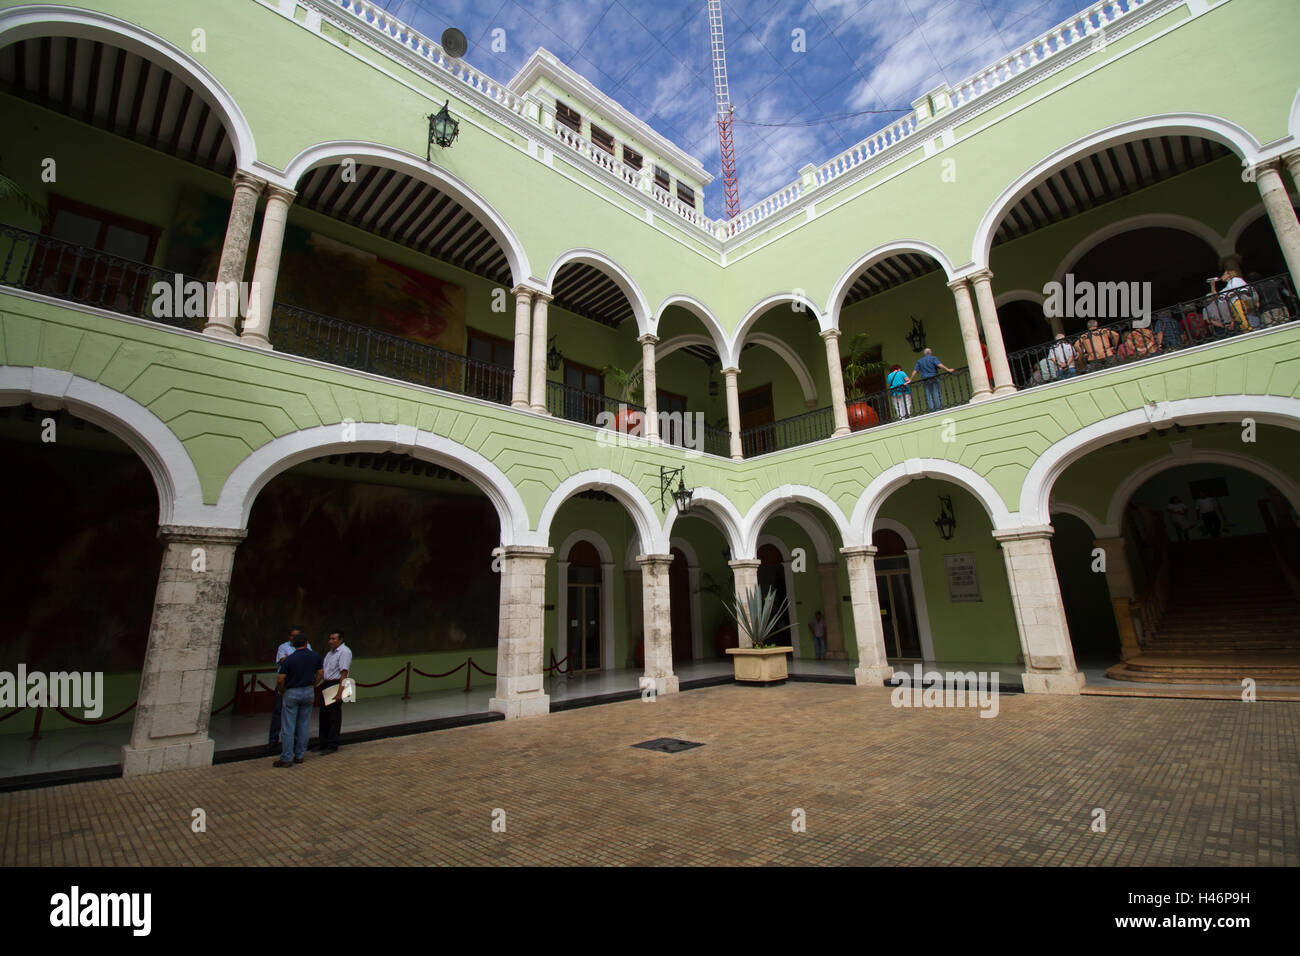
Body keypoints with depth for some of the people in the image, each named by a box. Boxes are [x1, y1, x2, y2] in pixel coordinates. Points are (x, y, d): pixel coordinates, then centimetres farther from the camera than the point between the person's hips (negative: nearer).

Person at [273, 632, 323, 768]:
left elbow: (280, 679, -13)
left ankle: (286, 758, 6)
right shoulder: (315, 656, -2)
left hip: (292, 693, -3)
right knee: (304, 725, 11)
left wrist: (281, 690, 5)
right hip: (309, 692, 4)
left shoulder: (288, 659, -13)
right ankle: (299, 756, 17)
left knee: (288, 726, 3)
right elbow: (320, 674, 4)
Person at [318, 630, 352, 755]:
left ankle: (332, 745, 7)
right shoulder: (329, 652, 16)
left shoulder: (344, 652, -14)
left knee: (334, 716, -2)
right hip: (326, 685, 9)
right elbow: (324, 671, 19)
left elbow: (344, 673, -19)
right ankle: (323, 743, 26)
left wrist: (339, 692, -24)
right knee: (324, 714, 14)